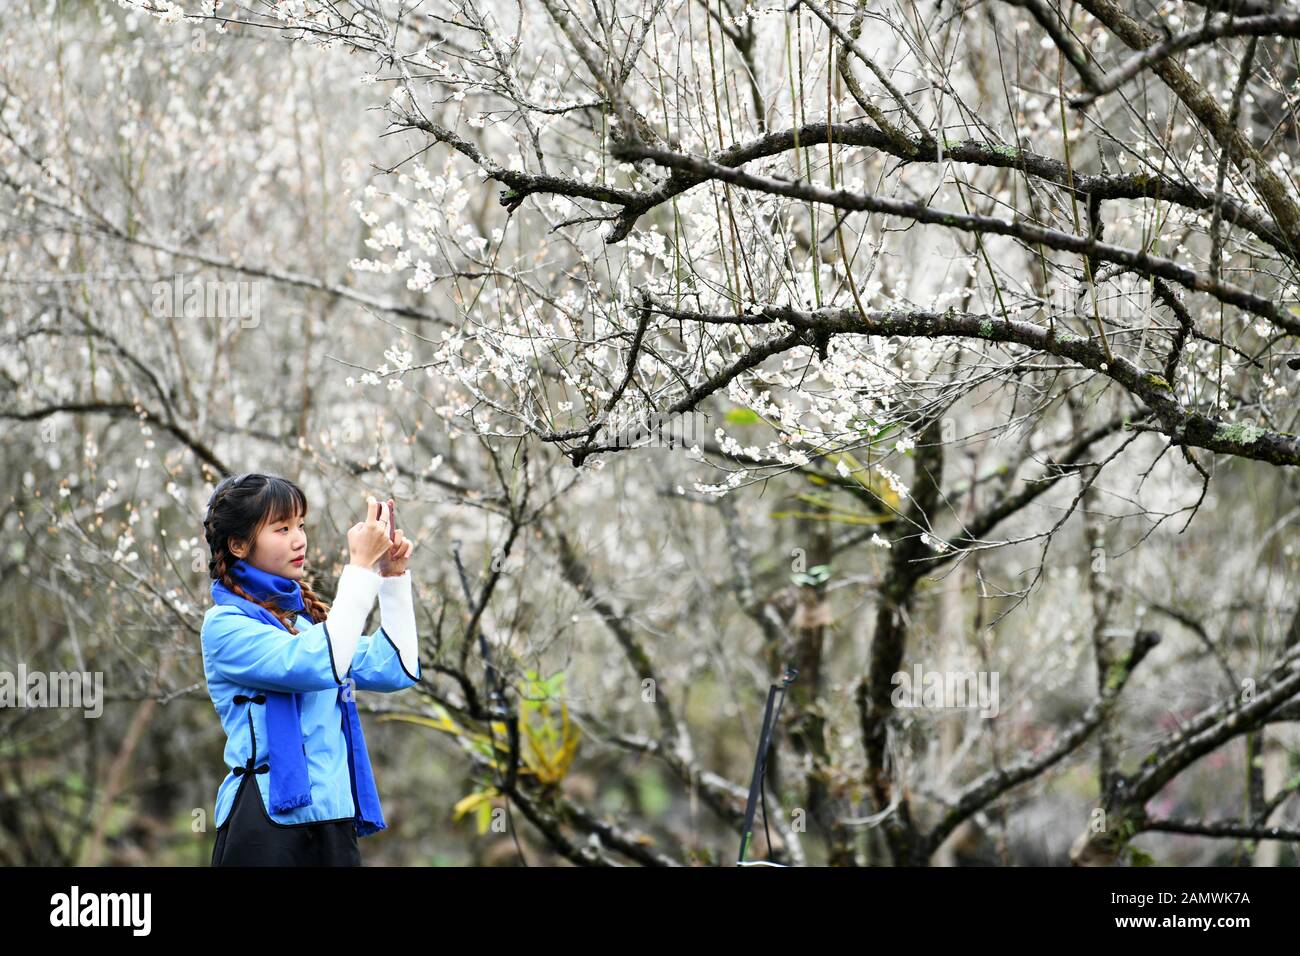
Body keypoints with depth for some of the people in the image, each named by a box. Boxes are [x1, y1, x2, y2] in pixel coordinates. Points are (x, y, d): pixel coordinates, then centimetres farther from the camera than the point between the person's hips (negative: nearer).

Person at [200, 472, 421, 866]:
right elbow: (318, 666, -22)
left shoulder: (307, 616, 15)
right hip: (268, 819, -7)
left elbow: (395, 669, 13)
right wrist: (361, 566, -19)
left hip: (333, 815, 7)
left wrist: (393, 576, 5)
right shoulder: (226, 623, -7)